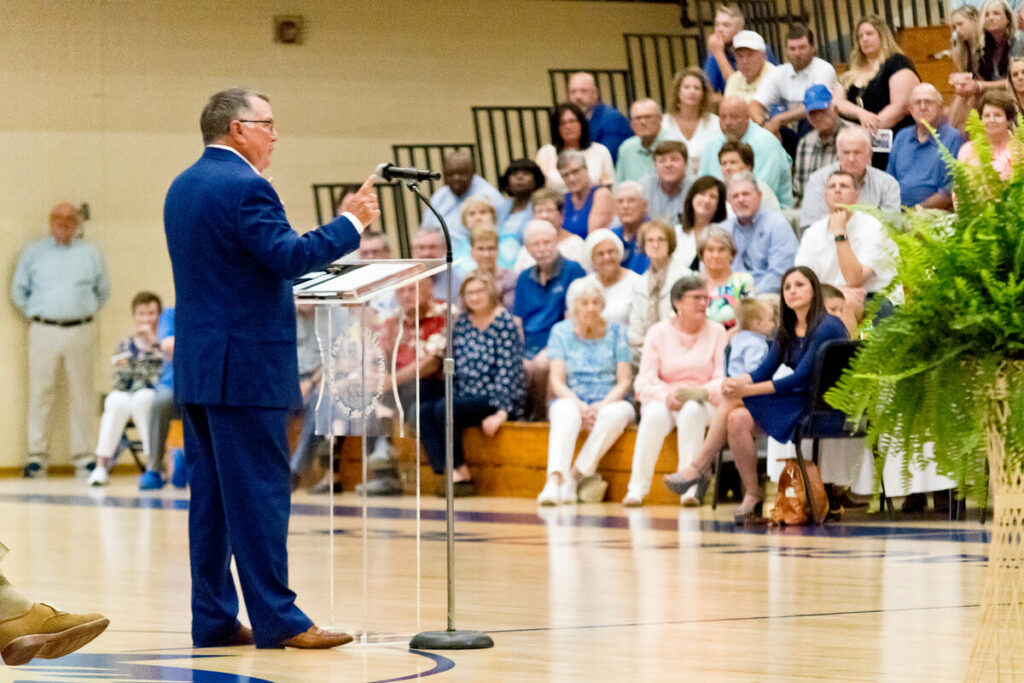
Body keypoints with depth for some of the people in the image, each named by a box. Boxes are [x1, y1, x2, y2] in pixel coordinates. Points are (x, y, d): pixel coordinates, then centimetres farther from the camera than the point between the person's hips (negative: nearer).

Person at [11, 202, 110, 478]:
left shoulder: (90, 253, 12)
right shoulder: (33, 253, 10)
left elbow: (103, 290, 19)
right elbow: (18, 290, 14)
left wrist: (86, 312, 12)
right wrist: (35, 314, 8)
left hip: (81, 331, 1)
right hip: (44, 331, -1)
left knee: (82, 396, -1)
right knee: (41, 394, -4)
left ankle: (84, 457, 3)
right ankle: (37, 457, -2)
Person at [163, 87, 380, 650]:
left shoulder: (183, 187, 15)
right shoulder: (244, 187, -15)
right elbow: (290, 257, -22)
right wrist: (352, 222, -14)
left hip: (196, 366, 9)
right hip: (247, 365, -9)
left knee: (211, 493, 9)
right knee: (260, 492, -7)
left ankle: (214, 619, 11)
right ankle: (276, 618, -6)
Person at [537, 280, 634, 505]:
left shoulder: (616, 332, 6)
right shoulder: (561, 331, 7)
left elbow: (624, 381, 1)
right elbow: (556, 380, -1)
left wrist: (602, 405, -18)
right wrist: (579, 405, -19)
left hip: (609, 403, 0)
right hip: (571, 400, 0)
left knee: (616, 414, -36)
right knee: (567, 412, -37)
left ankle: (576, 475, -33)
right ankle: (555, 479, -55)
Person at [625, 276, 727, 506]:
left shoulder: (716, 332, 6)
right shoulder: (658, 332, 6)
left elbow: (722, 379, -2)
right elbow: (646, 379, -2)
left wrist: (701, 392, -22)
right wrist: (667, 396, -21)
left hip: (703, 403, 0)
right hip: (662, 399, 0)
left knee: (692, 411, -36)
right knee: (655, 416, -35)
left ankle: (689, 487, -38)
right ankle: (636, 488, -34)